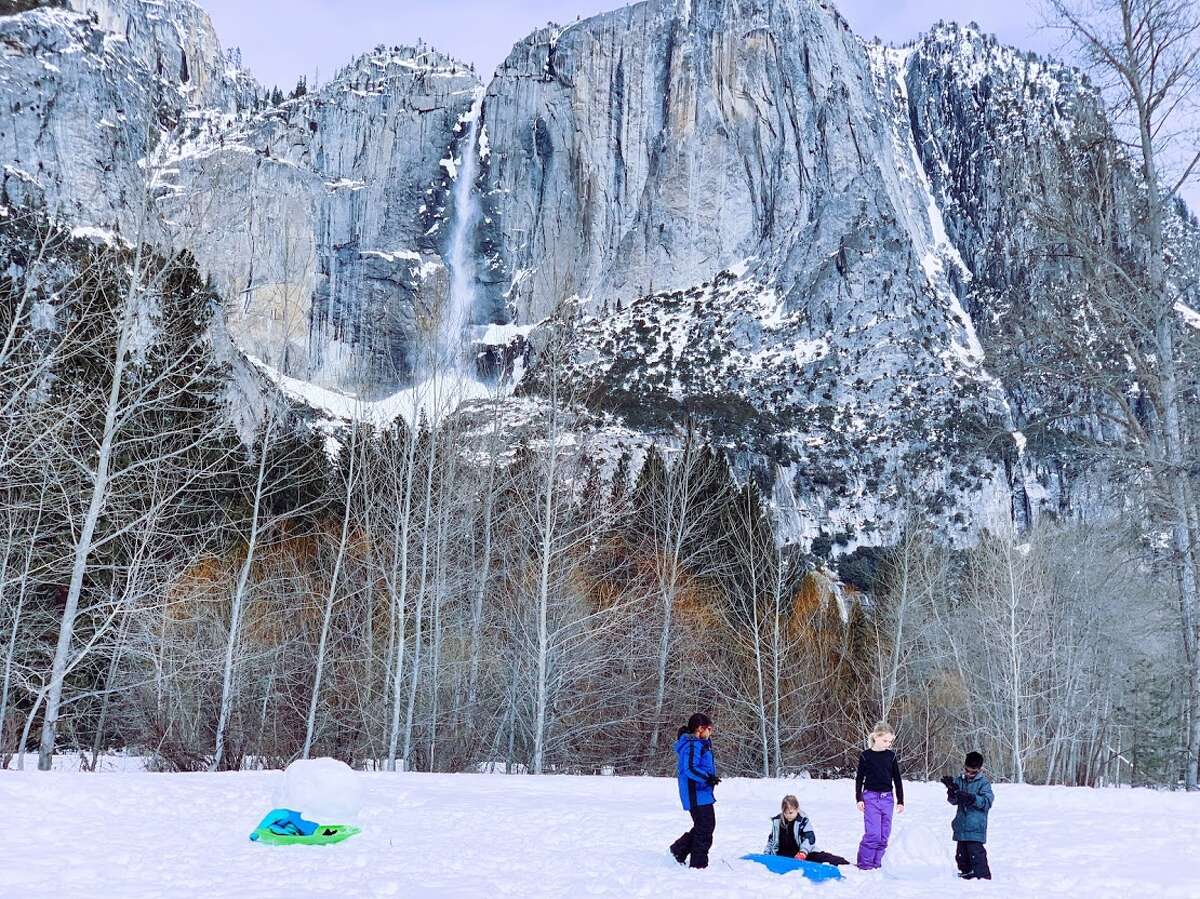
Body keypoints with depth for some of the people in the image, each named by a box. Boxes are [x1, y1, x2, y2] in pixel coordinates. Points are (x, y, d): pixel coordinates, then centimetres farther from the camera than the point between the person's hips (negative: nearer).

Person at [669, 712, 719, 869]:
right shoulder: (693, 745, -17)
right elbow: (690, 769, -27)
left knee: (707, 824, 19)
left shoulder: (700, 743, 16)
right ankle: (699, 864, 4)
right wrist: (707, 778, -34)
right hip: (697, 794, -11)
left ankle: (680, 849, 28)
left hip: (702, 793, 11)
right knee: (705, 828, -4)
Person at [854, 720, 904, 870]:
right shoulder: (866, 756, -2)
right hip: (871, 797, -4)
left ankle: (876, 863, 14)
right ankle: (864, 863, 0)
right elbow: (859, 778, 3)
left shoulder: (891, 756, 7)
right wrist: (859, 799, -3)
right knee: (873, 834, -11)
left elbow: (897, 779, 12)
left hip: (887, 798, 4)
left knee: (884, 835, 4)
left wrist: (900, 801, 10)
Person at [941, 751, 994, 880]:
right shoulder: (959, 780, 9)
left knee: (976, 851, -13)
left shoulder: (983, 782, -5)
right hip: (961, 825, 6)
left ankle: (983, 876, -6)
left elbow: (987, 801, -14)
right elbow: (953, 801, 4)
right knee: (961, 853, 14)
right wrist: (952, 791, -18)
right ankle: (966, 873, 27)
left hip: (976, 827, -6)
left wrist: (972, 798, -28)